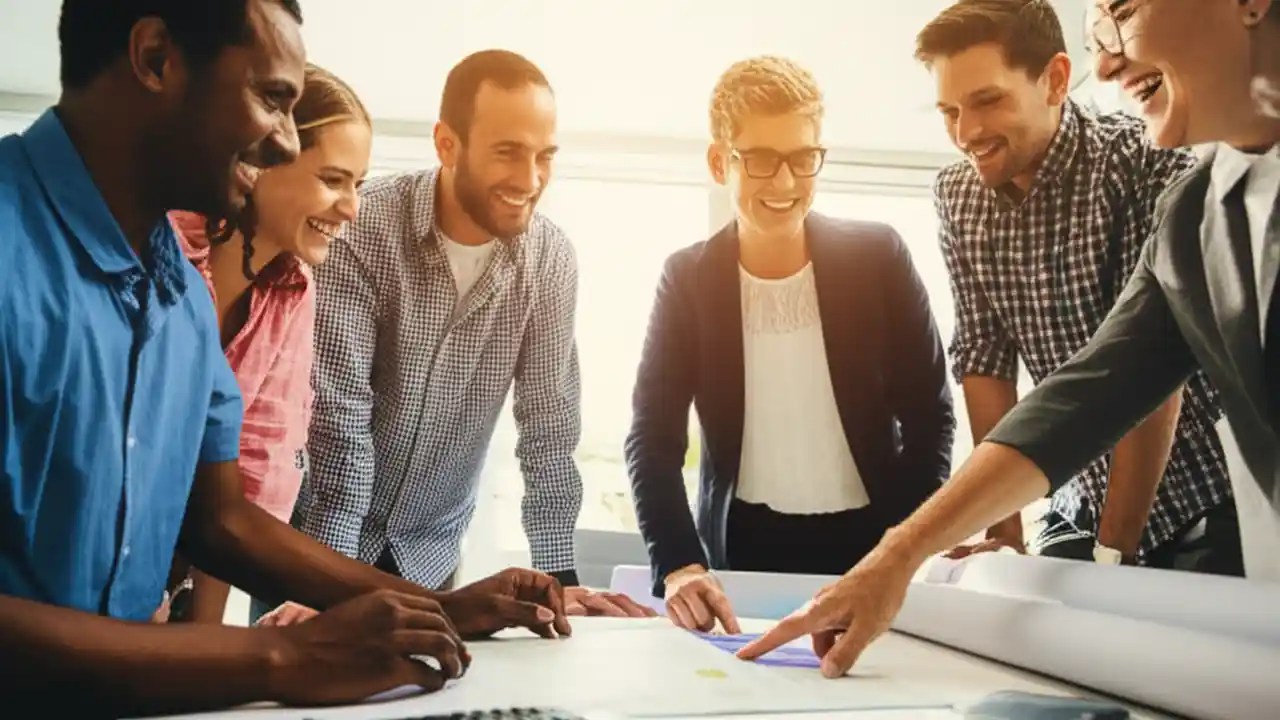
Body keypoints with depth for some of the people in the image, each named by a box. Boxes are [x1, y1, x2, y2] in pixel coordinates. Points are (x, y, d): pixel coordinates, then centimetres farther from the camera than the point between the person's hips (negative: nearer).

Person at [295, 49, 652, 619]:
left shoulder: (550, 259, -10)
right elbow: (338, 417, -24)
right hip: (318, 532, -3)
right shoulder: (361, 230, -21)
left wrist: (558, 575, -9)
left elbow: (549, 423, -6)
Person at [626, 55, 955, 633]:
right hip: (743, 548, 0)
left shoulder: (877, 256, -5)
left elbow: (930, 414, -2)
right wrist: (678, 565, -22)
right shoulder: (688, 279, -4)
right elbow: (652, 438, -8)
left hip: (868, 539, 0)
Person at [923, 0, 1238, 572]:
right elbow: (984, 359, 0)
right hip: (1085, 506, 4)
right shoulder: (956, 198, -3)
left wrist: (1113, 550, -20)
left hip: (1210, 506, -4)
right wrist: (1004, 529, -3)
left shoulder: (1145, 163, -19)